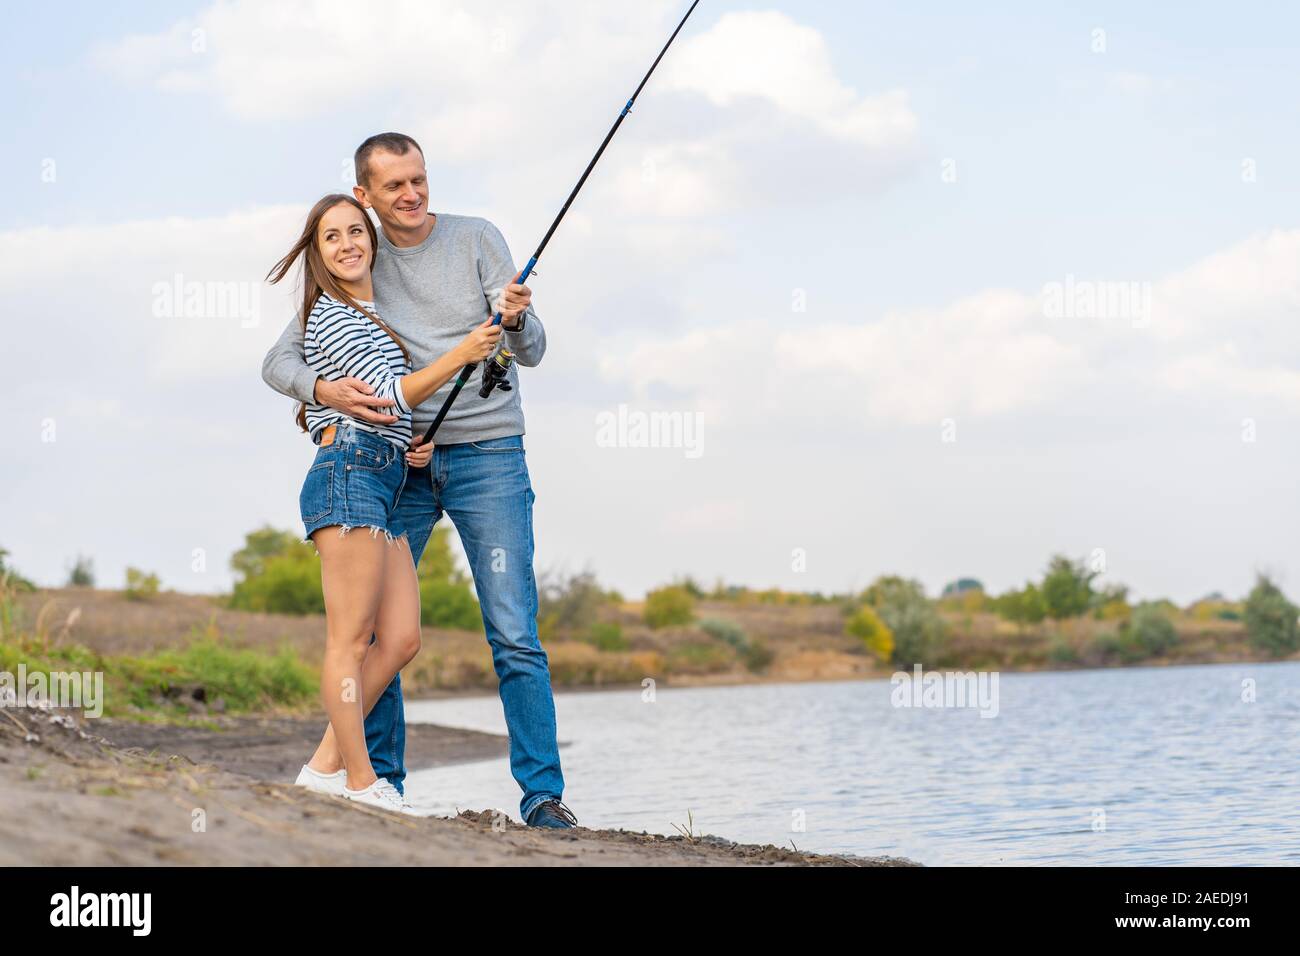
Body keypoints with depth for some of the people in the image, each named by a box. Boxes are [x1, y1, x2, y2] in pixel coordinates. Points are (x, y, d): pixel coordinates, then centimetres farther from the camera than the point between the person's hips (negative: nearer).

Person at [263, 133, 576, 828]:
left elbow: (532, 353, -2)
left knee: (514, 636, -9)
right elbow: (278, 362, 3)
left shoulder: (476, 240, 1)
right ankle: (379, 783, 16)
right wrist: (324, 390, -19)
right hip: (400, 461, 3)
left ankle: (544, 795, -6)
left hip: (486, 455, -3)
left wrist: (515, 318, -26)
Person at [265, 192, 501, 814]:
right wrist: (460, 355, -15)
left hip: (384, 481, 10)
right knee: (350, 637, -8)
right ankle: (360, 782, -7)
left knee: (401, 638, 3)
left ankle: (327, 763, 7)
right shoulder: (331, 316, -3)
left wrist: (414, 441, 16)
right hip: (349, 475, -10)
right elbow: (387, 395, -11)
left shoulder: (373, 316, 26)